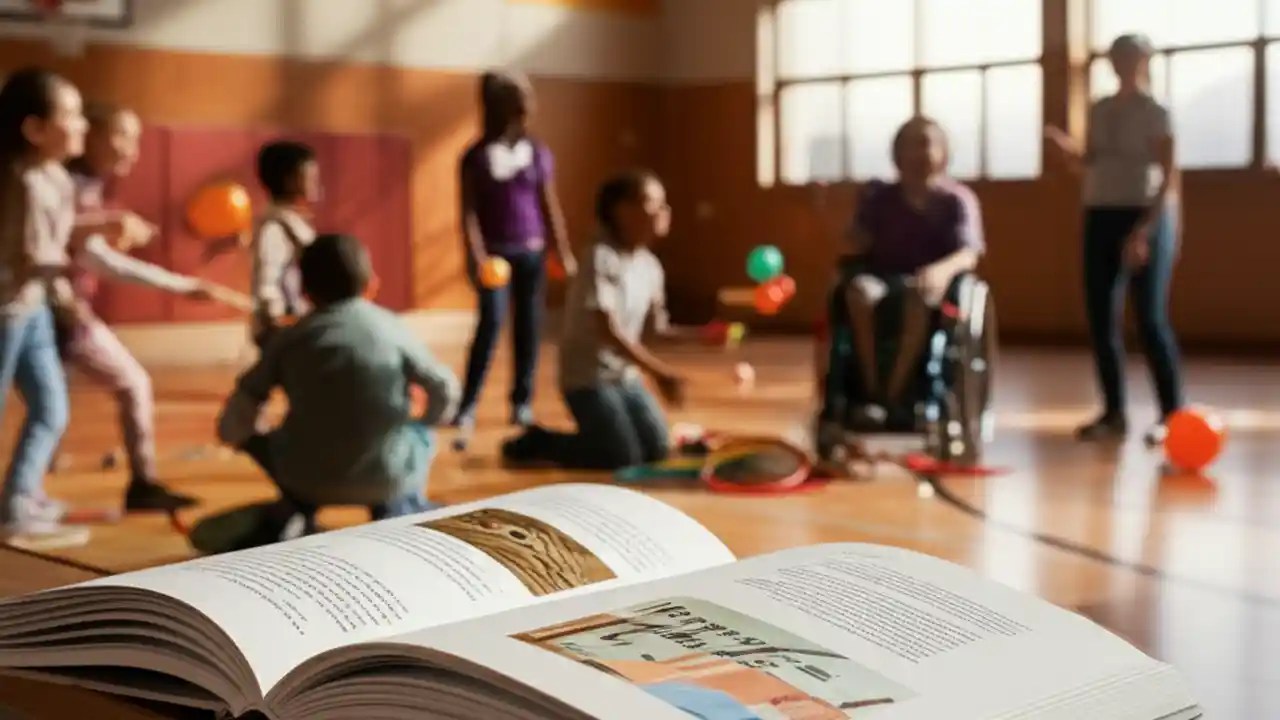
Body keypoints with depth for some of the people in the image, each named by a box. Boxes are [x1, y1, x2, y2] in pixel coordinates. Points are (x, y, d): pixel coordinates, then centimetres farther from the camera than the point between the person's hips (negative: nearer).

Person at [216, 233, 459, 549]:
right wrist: (424, 422, 27)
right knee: (420, 437, 32)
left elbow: (231, 426, 0)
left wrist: (240, 436, 24)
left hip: (310, 481, 1)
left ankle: (293, 516, 19)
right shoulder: (391, 328, 0)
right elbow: (445, 389, 7)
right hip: (386, 478, 0)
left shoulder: (290, 337, 1)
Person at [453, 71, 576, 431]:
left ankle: (522, 402, 15)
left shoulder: (538, 153, 3)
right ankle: (467, 404, -4)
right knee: (491, 323, -12)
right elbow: (469, 212, -7)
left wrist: (564, 251, 6)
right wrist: (476, 255, -17)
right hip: (495, 252, -3)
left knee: (529, 326, 5)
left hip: (531, 251, 3)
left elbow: (550, 206, 8)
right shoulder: (477, 157, -6)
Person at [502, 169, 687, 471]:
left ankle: (591, 435, 25)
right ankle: (537, 442, 7)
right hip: (588, 376, -8)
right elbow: (609, 332, -25)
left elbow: (657, 326, 4)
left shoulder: (650, 265, 4)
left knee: (658, 448, 2)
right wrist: (661, 373, -25)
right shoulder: (601, 259, -21)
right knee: (624, 457, -12)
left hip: (625, 374, 8)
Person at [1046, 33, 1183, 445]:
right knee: (1101, 318, 4)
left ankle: (1172, 413, -4)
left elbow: (1169, 179, -10)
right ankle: (1113, 412, 12)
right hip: (1100, 217, 6)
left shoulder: (1155, 113, -5)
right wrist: (1065, 148, -6)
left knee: (1150, 318, -10)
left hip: (1146, 217, -6)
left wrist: (1145, 231, -19)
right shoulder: (1101, 110, 12)